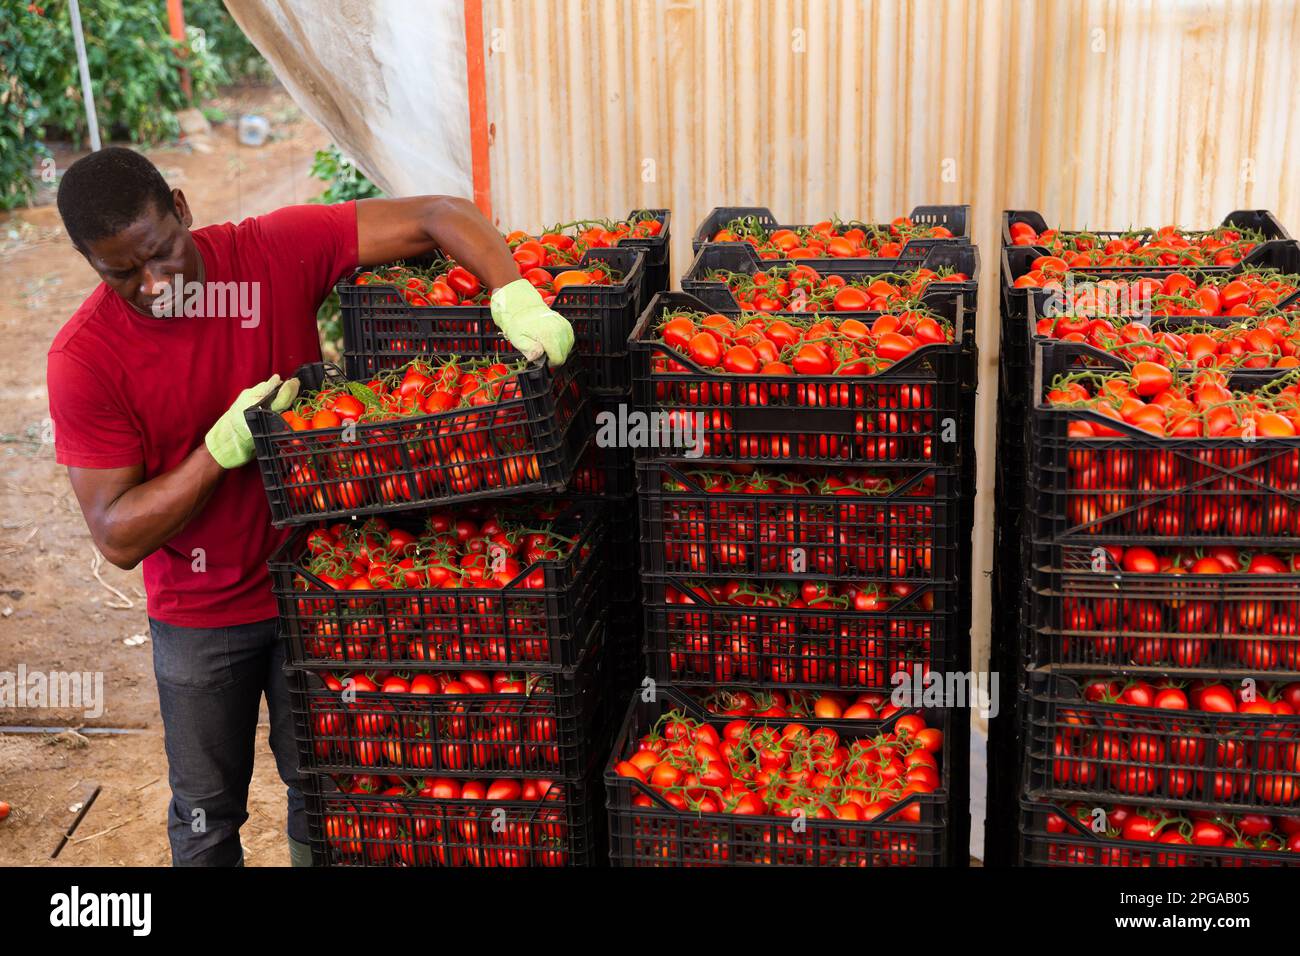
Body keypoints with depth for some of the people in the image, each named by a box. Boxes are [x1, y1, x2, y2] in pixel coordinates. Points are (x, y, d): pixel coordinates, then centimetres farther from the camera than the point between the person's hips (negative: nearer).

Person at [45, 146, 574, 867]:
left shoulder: (273, 252, -18)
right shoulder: (83, 359, -19)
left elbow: (437, 216, -19)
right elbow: (118, 536, -18)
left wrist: (515, 296, -37)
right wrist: (224, 445, -30)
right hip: (199, 618, -1)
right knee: (207, 814, 16)